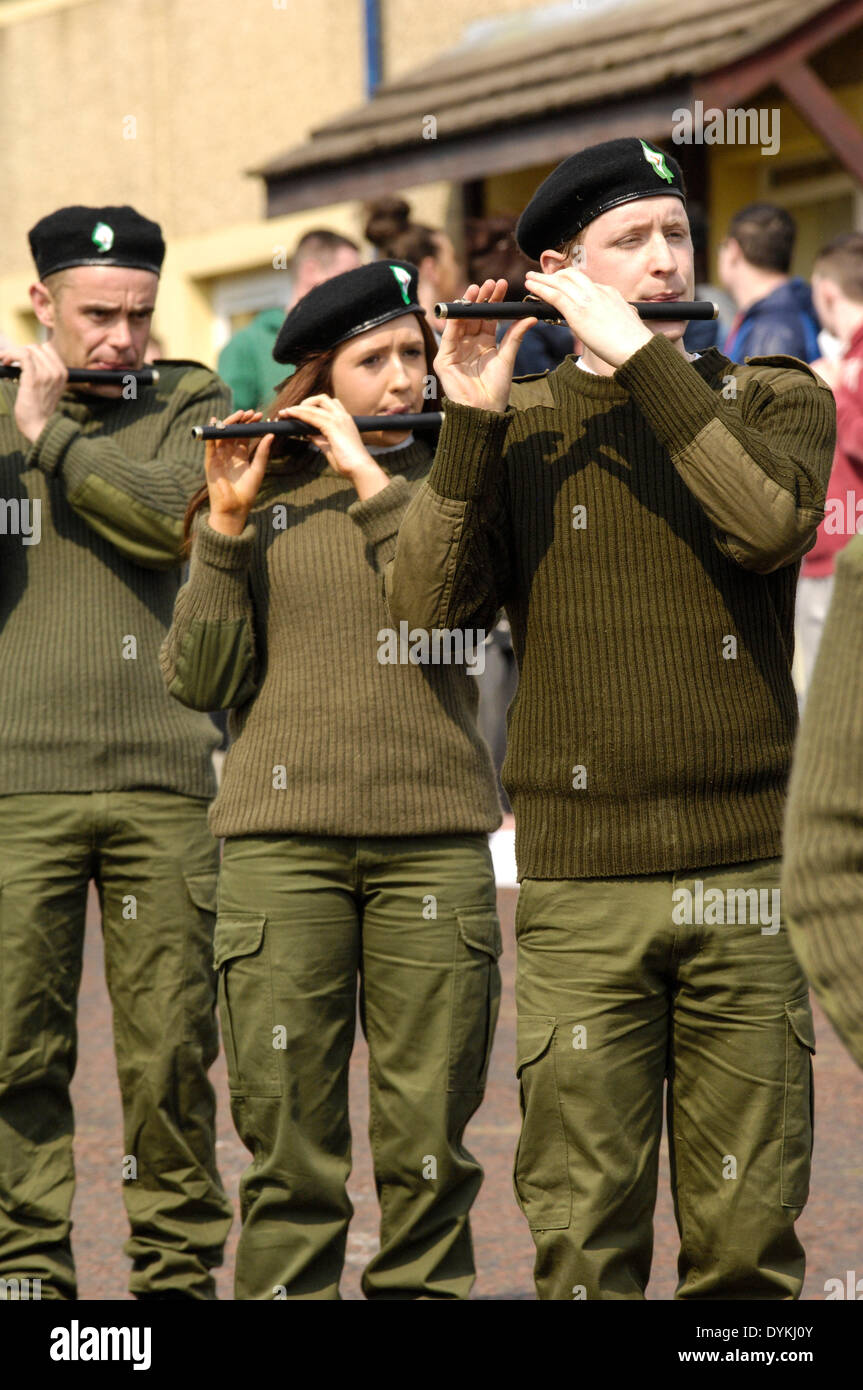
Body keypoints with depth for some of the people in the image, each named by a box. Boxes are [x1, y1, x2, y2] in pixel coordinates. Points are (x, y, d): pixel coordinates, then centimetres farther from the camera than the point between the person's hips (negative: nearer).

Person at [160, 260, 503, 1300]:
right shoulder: (257, 493, 9)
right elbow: (200, 680, 2)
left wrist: (372, 479, -9)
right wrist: (224, 529, -7)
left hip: (434, 841, 0)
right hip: (280, 842, 0)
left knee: (429, 1142, 2)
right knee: (288, 1143, 0)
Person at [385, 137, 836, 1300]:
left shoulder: (774, 402, 8)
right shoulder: (515, 431, 9)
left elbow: (770, 523, -15)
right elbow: (426, 608, -4)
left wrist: (638, 356, -14)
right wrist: (468, 425, -12)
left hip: (745, 869, 0)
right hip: (580, 889, 0)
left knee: (748, 1232, 4)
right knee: (585, 1238, 1)